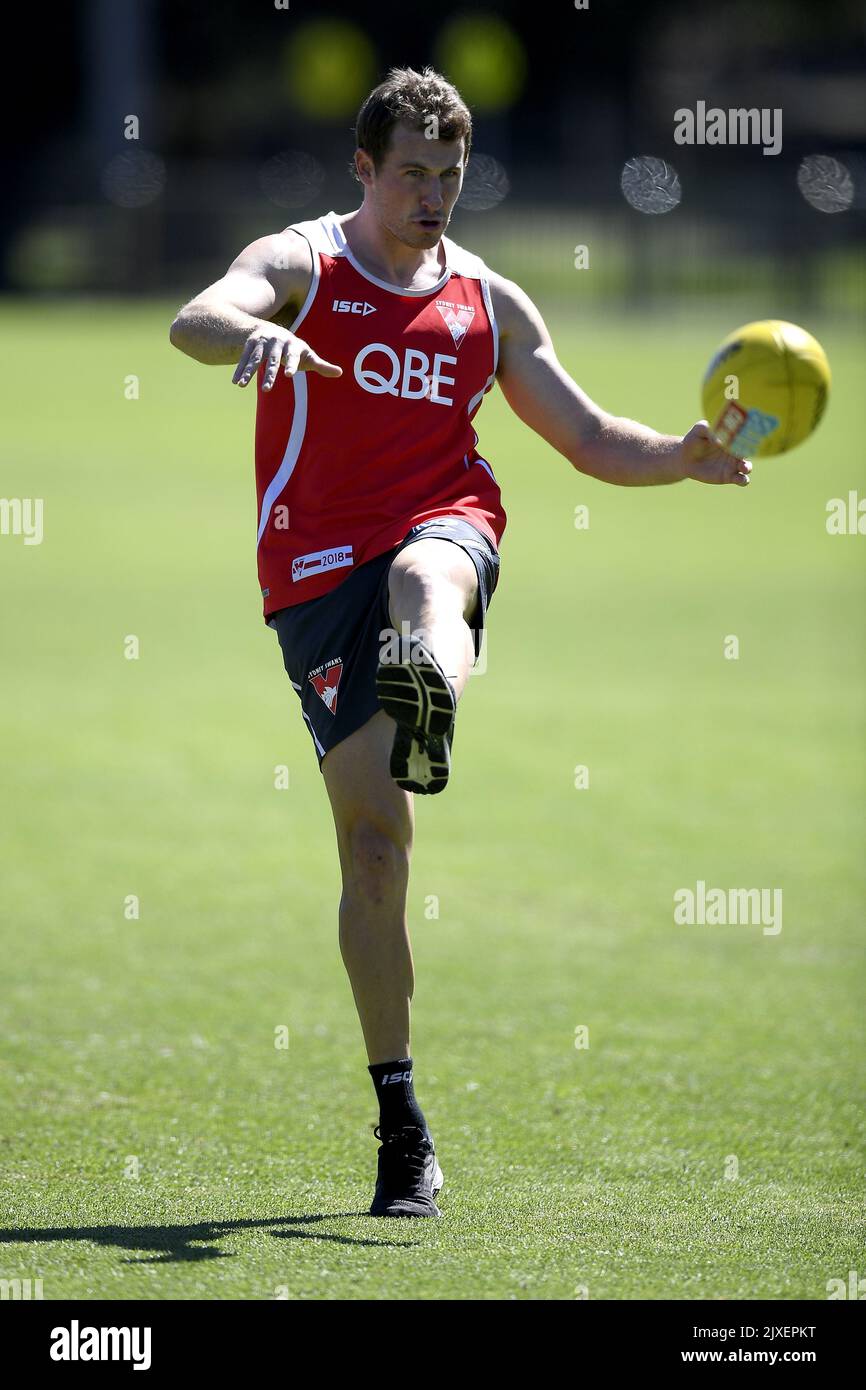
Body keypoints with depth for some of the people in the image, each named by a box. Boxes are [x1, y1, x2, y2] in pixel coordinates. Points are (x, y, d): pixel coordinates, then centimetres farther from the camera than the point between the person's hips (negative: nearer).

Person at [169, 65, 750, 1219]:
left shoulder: (489, 303, 16)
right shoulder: (301, 265, 6)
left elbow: (593, 441, 19)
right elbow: (195, 320, -16)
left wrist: (685, 456, -2)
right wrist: (256, 334, -40)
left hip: (446, 526, 1)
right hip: (318, 564, -1)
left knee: (423, 573, -38)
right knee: (372, 836, -7)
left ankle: (429, 707, -76)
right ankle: (401, 1127, -1)